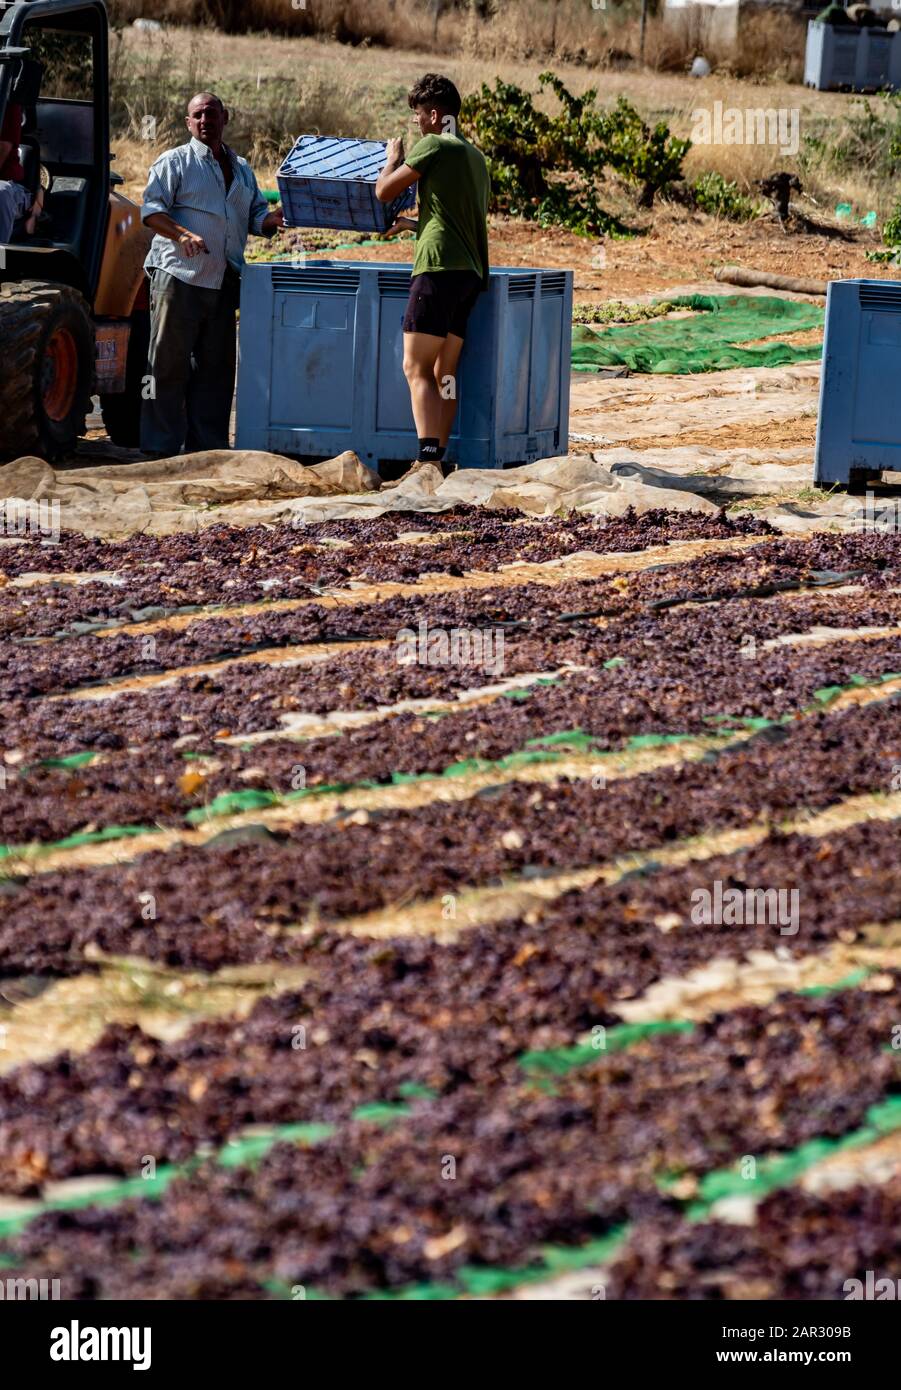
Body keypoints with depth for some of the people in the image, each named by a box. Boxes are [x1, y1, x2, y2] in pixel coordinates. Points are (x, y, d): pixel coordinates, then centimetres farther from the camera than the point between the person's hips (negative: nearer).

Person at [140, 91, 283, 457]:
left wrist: (273, 220, -1)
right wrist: (183, 235, -23)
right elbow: (151, 209, -7)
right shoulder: (175, 161, 2)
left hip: (223, 283, 6)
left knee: (216, 366, 8)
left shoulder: (241, 169, 20)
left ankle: (207, 445, 13)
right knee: (169, 364, -5)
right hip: (178, 276, -6)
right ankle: (162, 446, -2)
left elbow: (256, 216, 23)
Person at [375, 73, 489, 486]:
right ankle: (438, 460, 6)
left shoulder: (433, 146, -6)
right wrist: (415, 223, 40)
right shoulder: (474, 155, 20)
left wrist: (393, 158, 16)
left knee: (416, 368, -10)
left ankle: (428, 459, -21)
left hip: (439, 267, -9)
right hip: (471, 271, 9)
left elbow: (383, 192, -2)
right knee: (444, 373, 8)